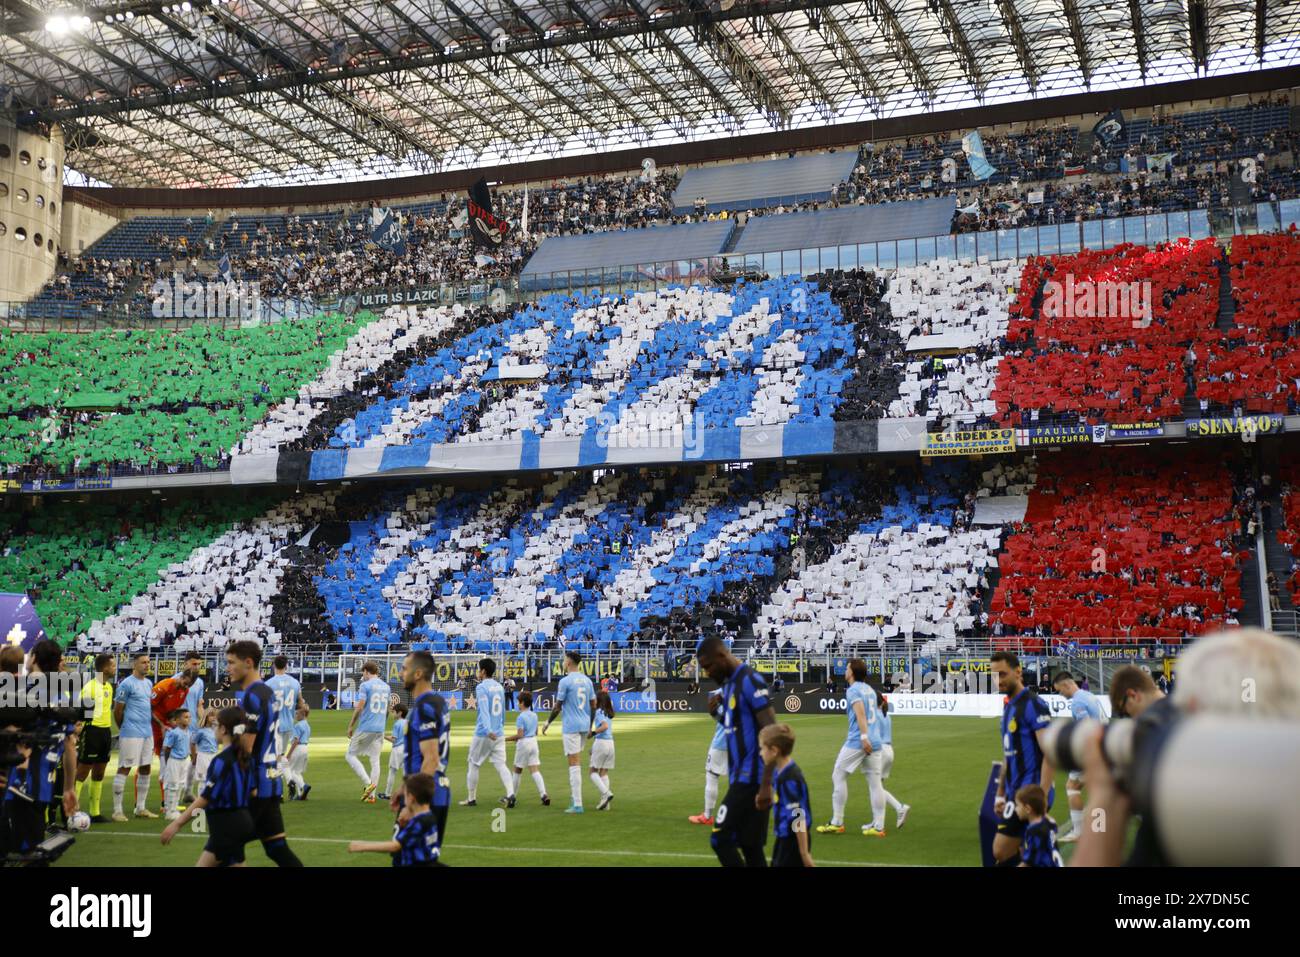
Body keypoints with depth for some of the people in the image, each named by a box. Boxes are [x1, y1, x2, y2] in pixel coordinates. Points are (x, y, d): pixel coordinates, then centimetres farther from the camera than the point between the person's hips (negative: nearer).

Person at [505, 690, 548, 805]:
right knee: (535, 770, 0)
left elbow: (519, 735, -19)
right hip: (534, 742, 6)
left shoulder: (521, 717, -14)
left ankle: (513, 795, 22)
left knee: (517, 770, 10)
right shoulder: (534, 715, 8)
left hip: (524, 744, -6)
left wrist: (506, 739, -14)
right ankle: (544, 794, -16)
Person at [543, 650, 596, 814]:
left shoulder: (565, 681, -11)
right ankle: (574, 796, 23)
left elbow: (558, 706, -10)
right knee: (576, 762, 20)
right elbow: (593, 705, 11)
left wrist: (548, 723, 3)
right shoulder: (587, 680, 9)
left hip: (571, 726, -7)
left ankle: (577, 805, -7)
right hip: (584, 725, 7)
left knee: (574, 763, -6)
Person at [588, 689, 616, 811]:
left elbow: (604, 726, -25)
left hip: (601, 742, -7)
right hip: (611, 743, 7)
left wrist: (592, 733, -17)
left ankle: (606, 793, -16)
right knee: (604, 773, 10)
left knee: (593, 772, 3)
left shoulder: (599, 712, -9)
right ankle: (605, 803, 5)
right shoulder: (609, 713, 14)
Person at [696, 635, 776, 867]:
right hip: (741, 777, 9)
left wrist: (766, 784, -24)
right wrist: (718, 712, 5)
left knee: (720, 839, -10)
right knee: (750, 847, 10)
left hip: (750, 779, -9)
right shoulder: (729, 683, 14)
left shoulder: (749, 681, -14)